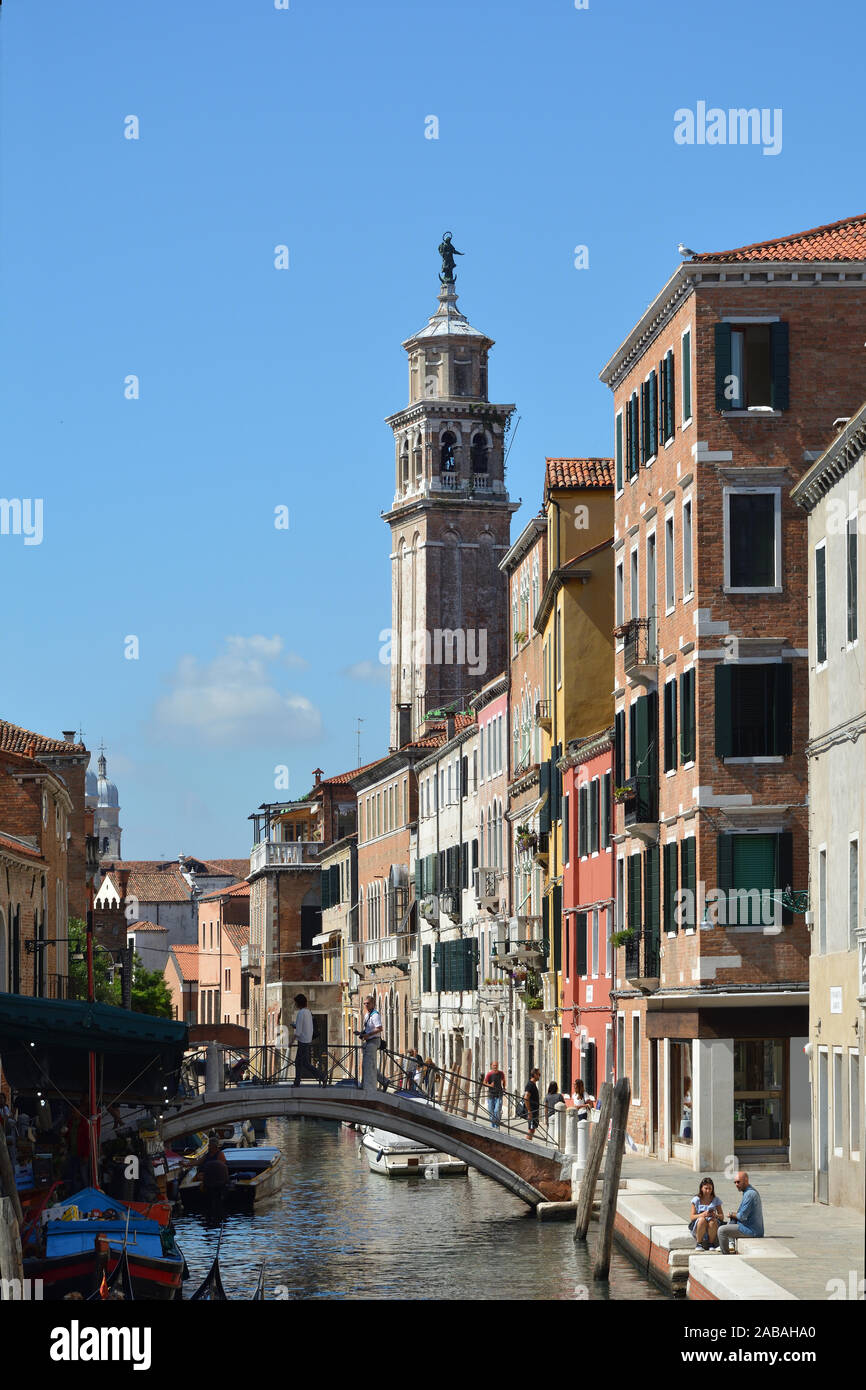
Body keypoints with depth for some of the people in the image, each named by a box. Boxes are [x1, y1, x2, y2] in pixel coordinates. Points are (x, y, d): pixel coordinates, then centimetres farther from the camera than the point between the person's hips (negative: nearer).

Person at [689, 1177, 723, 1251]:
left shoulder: (716, 1200, 8)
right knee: (702, 1219, -35)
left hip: (713, 1228, 1)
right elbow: (692, 1217, -4)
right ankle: (699, 1244, -20)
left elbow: (722, 1217, 4)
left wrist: (715, 1215, -20)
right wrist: (703, 1215, -24)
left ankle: (711, 1244, -15)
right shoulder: (696, 1200, 4)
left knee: (713, 1221, -34)